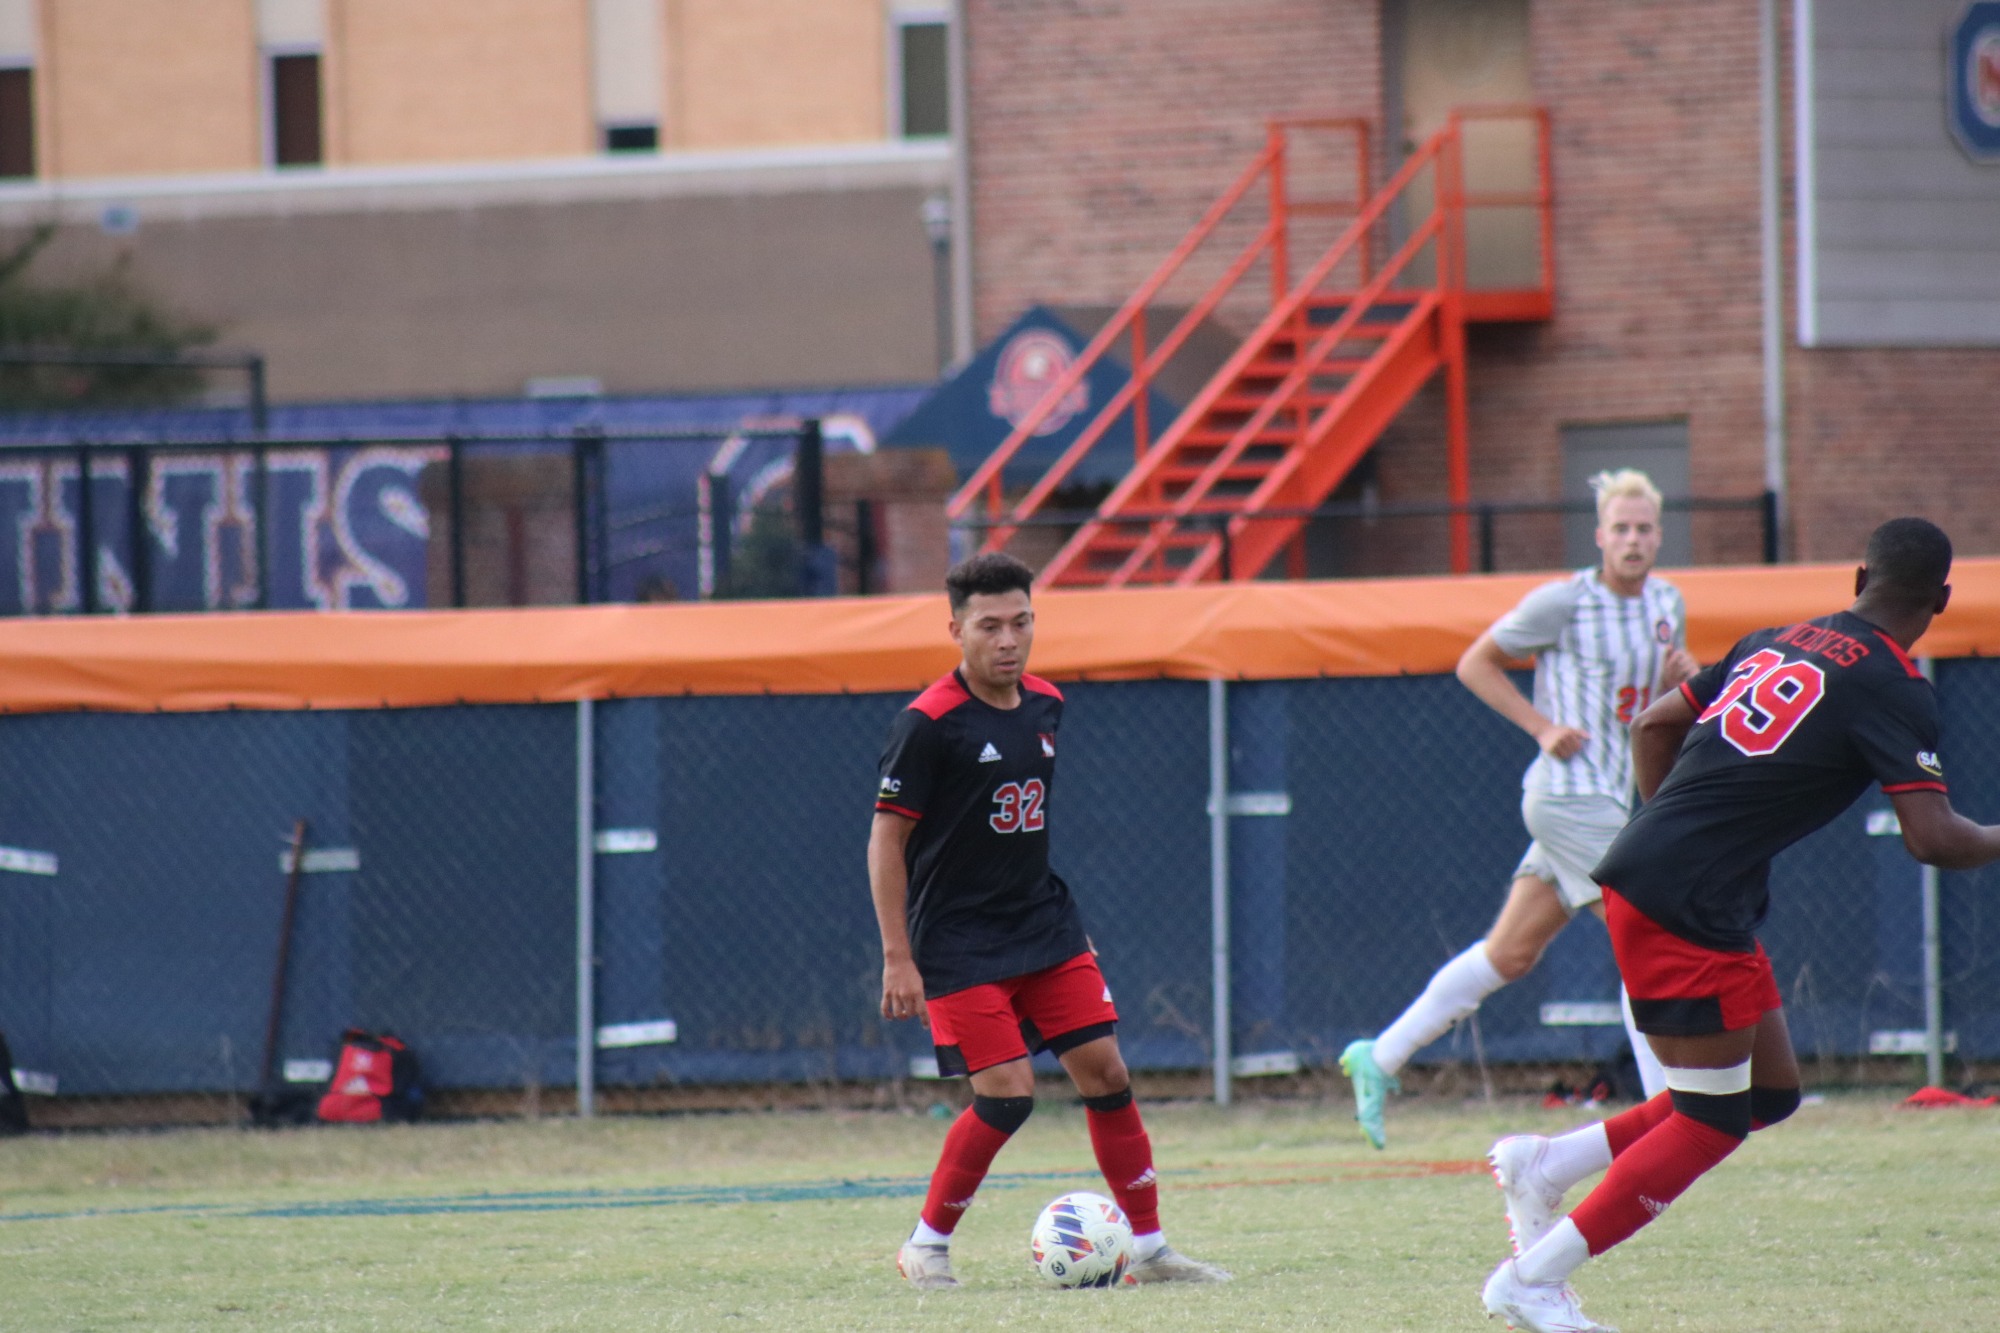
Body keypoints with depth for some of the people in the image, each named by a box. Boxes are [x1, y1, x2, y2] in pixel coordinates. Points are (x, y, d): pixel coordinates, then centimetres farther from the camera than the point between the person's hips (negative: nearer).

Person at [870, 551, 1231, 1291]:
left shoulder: (1045, 705, 6)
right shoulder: (928, 723, -15)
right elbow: (886, 841, -12)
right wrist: (898, 960, -15)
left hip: (1045, 926, 6)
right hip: (958, 944, -6)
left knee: (1106, 1073, 1)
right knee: (1007, 1094, -14)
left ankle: (1149, 1248, 9)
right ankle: (927, 1244, 5)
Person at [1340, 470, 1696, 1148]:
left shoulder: (1667, 602, 11)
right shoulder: (1561, 602, -10)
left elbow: (1663, 704, 25)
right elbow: (1475, 663, -2)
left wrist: (1683, 675, 1)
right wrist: (1544, 727, -11)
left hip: (1611, 803, 8)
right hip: (1571, 796, -8)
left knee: (1510, 953, 10)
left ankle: (1380, 1057, 18)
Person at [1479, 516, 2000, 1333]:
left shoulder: (1777, 643, 15)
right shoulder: (1893, 692, -9)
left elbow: (1656, 723, 23)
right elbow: (1932, 838, -15)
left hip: (1640, 872, 9)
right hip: (1689, 909, -9)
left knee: (1770, 1091, 15)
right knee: (1713, 1120, 0)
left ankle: (1545, 1165, 15)